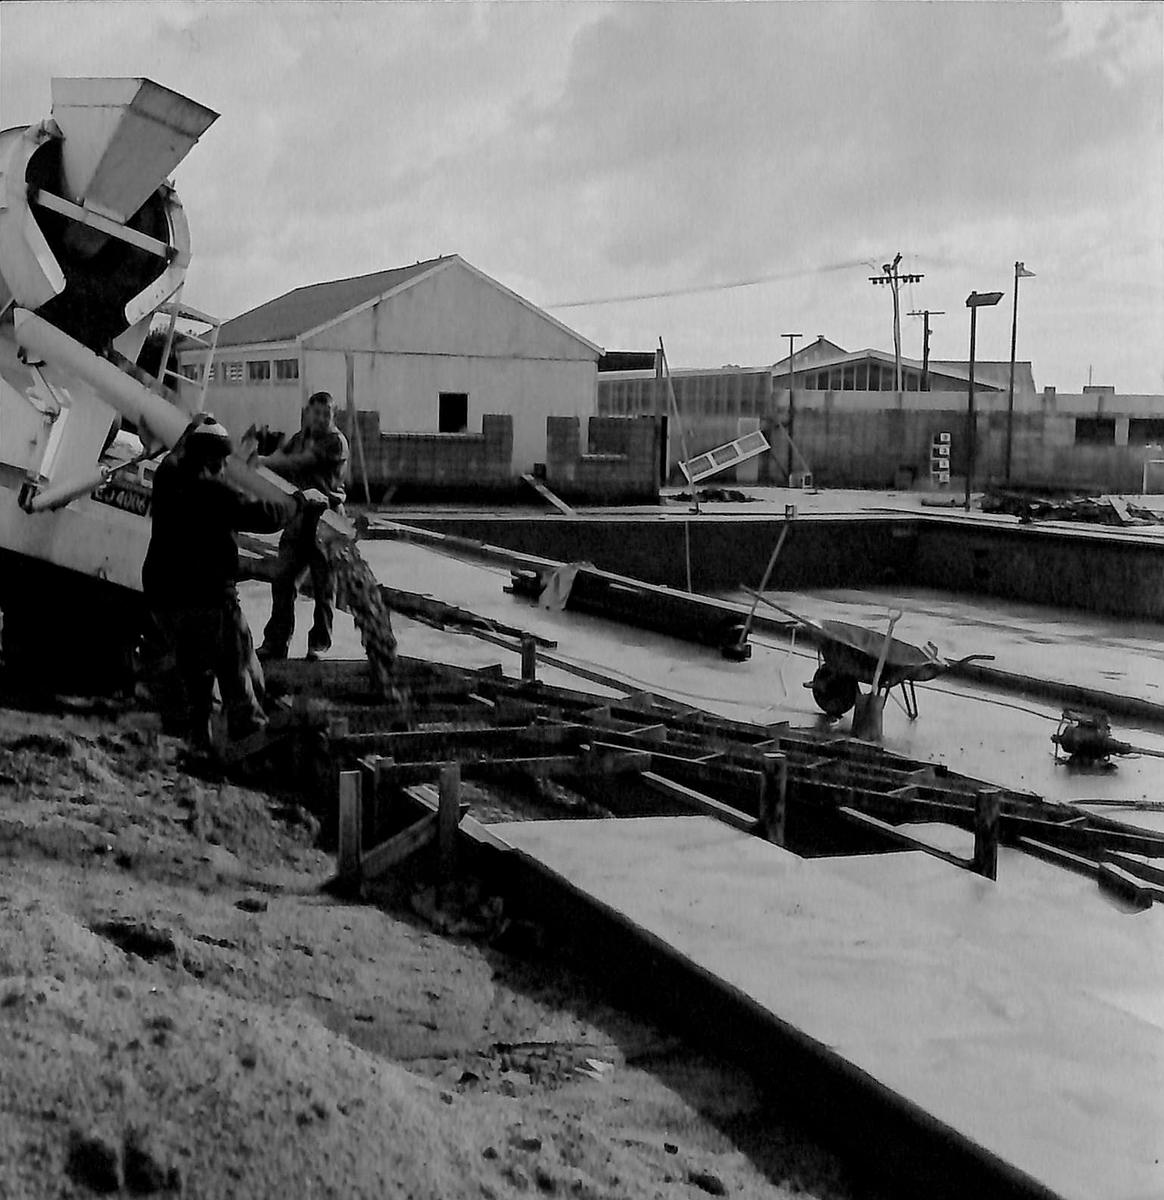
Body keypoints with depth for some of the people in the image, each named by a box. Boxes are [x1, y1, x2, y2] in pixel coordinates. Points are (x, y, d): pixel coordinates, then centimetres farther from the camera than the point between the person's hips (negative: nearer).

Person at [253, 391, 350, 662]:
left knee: (323, 584, 1)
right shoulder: (300, 438, 16)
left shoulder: (335, 441, -8)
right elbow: (277, 459, 5)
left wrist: (263, 462, -13)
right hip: (297, 518, 6)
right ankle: (276, 642, 7)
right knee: (283, 580, 1)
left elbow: (299, 462, -15)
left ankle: (320, 642, 13)